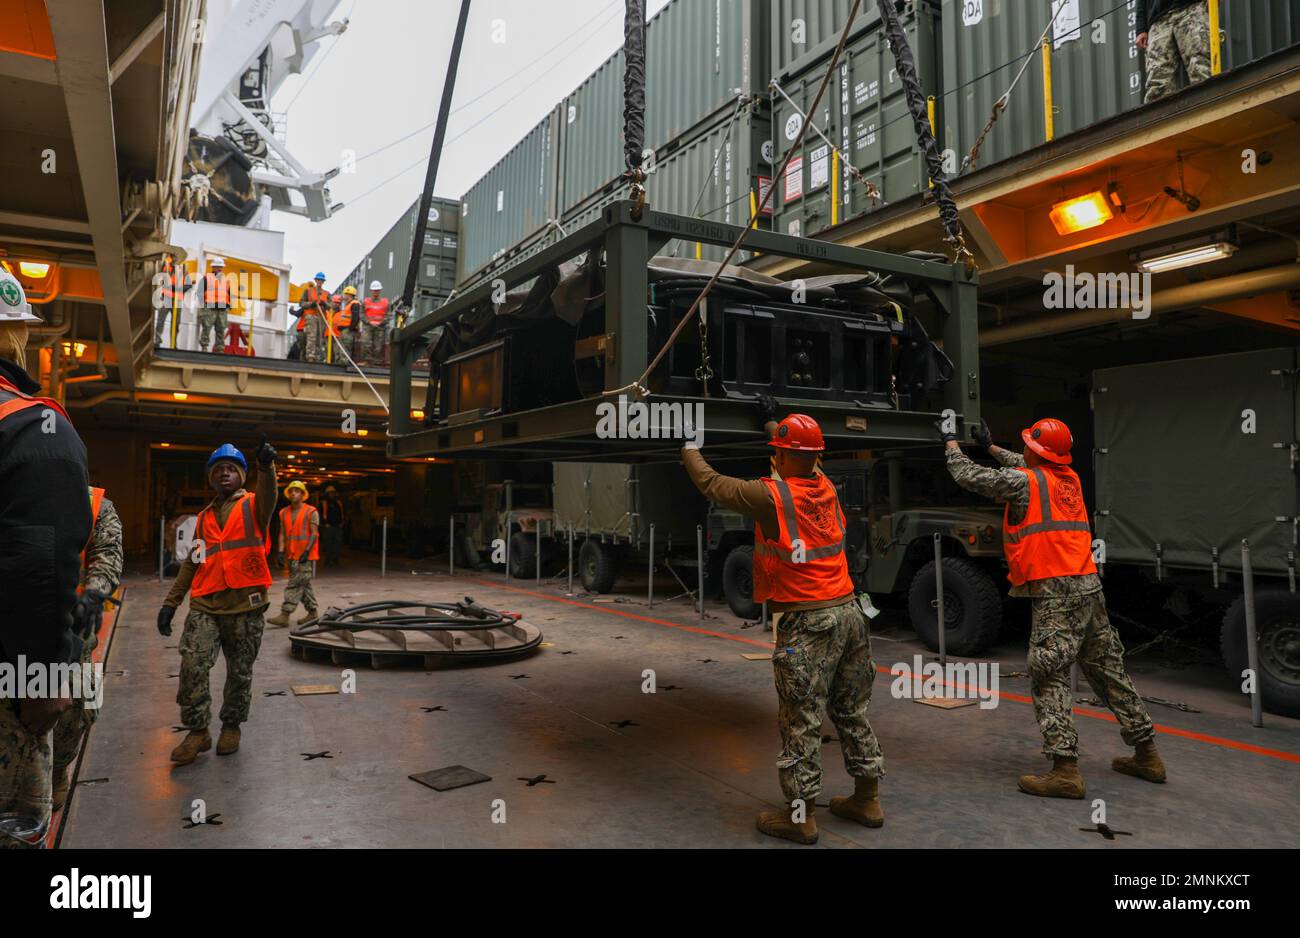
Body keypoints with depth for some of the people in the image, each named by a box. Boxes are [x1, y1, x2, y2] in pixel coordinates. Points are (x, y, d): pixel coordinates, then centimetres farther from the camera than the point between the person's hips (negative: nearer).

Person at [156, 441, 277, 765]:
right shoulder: (204, 518, 17)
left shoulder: (252, 505, 3)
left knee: (240, 672, 8)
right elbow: (191, 562, 19)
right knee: (192, 665, -10)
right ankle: (198, 731, 5)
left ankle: (232, 726, 27)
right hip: (206, 605, 3)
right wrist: (171, 602, 11)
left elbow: (268, 499, -23)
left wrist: (267, 468, -45)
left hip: (246, 606, -3)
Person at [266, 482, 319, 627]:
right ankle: (312, 611, 22)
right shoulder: (284, 512, 12)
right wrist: (280, 552, 0)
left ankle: (285, 615, -11)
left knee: (295, 584, -9)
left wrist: (307, 551, -17)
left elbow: (314, 533, -9)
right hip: (292, 555, 6)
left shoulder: (311, 512, -5)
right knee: (304, 584, 13)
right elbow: (282, 533, 10)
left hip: (305, 555, -6)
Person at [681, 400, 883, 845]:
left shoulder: (772, 495, -13)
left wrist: (689, 444, 15)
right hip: (849, 611, 8)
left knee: (801, 722, 2)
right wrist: (771, 422, 40)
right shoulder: (826, 487, 7)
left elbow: (711, 484, -2)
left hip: (807, 621, -7)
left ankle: (800, 816, 11)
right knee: (852, 711, 18)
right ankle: (867, 799, 30)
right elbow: (801, 463, 29)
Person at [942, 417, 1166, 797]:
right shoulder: (1070, 479, 16)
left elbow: (968, 476, 2)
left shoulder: (1023, 481, -6)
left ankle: (1065, 771, -10)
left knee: (1049, 678, -6)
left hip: (1055, 593, -8)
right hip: (1089, 586, 8)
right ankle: (1147, 755, 26)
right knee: (1109, 670, 16)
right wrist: (990, 446, 43)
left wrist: (951, 442, 19)